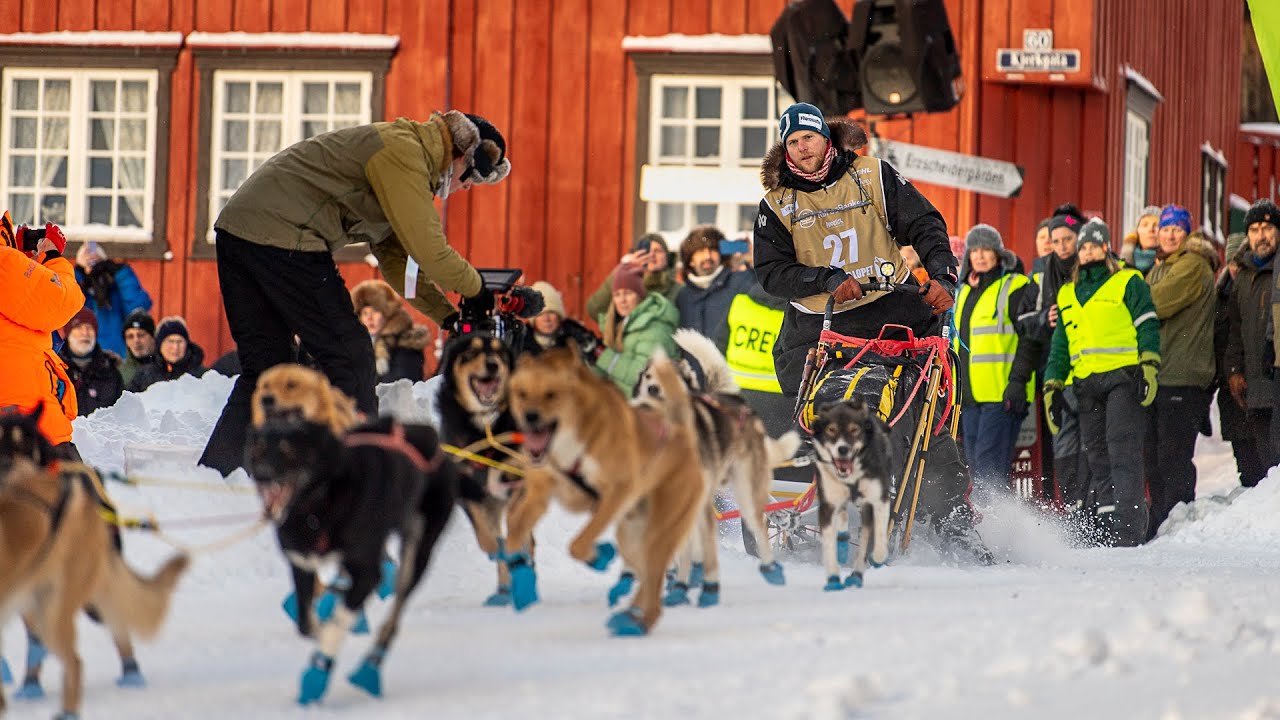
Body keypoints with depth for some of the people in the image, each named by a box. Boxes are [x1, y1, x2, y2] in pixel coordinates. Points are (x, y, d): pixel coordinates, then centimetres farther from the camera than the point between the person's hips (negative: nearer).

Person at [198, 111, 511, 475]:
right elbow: (427, 249, -12)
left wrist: (446, 315, 17)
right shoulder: (403, 151, -9)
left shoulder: (406, 152, 24)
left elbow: (396, 257, 25)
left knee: (264, 364, 14)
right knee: (349, 355, -4)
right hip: (281, 237, -10)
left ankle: (214, 471, 10)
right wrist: (474, 288, 4)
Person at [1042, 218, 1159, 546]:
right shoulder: (1067, 294, 23)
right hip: (1086, 384, 5)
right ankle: (1101, 532, 4)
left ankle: (1126, 530, -18)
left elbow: (1147, 326, 0)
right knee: (1095, 458, 3)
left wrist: (1149, 365, -13)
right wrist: (1052, 385, 18)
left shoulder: (1128, 282, 7)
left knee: (1123, 454, -13)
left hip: (1123, 378, -5)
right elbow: (1060, 345, 26)